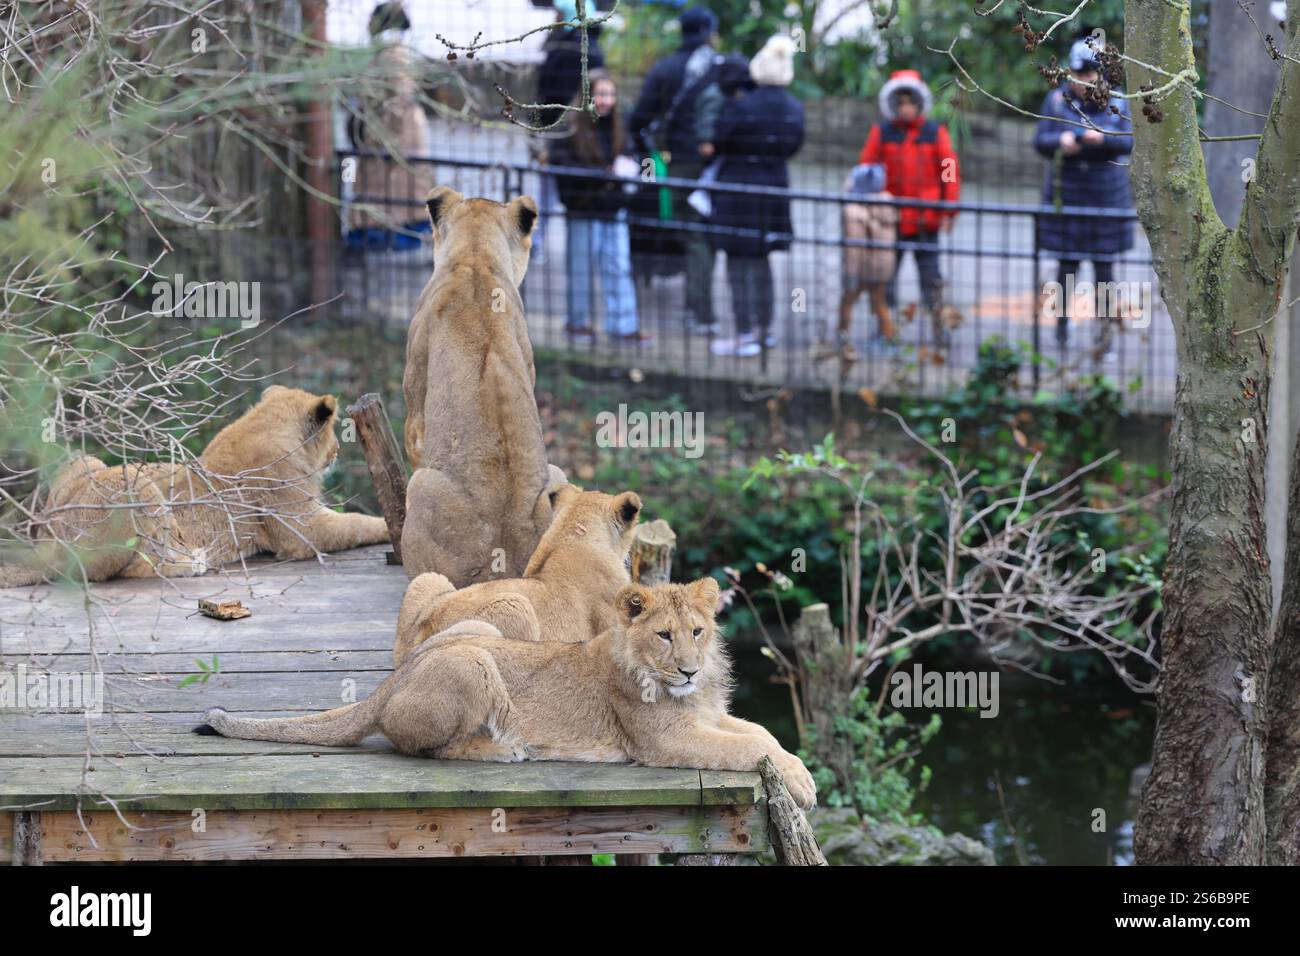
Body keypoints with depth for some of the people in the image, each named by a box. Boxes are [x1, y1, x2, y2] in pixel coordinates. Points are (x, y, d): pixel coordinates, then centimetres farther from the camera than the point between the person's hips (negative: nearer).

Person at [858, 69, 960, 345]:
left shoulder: (935, 133, 0)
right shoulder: (882, 133, 1)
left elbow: (951, 172, 3)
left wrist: (949, 211, 0)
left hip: (926, 220, -1)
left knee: (930, 275, 3)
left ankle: (938, 326, 9)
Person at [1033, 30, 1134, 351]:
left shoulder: (1116, 102, 2)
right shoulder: (1057, 100, 2)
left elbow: (1128, 143, -7)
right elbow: (1040, 142, -3)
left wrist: (1103, 138, -26)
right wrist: (1061, 141, -24)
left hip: (1106, 191, 0)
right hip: (1067, 191, 0)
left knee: (1104, 264, 1)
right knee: (1067, 263, 0)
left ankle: (1104, 328, 8)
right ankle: (1062, 327, 8)